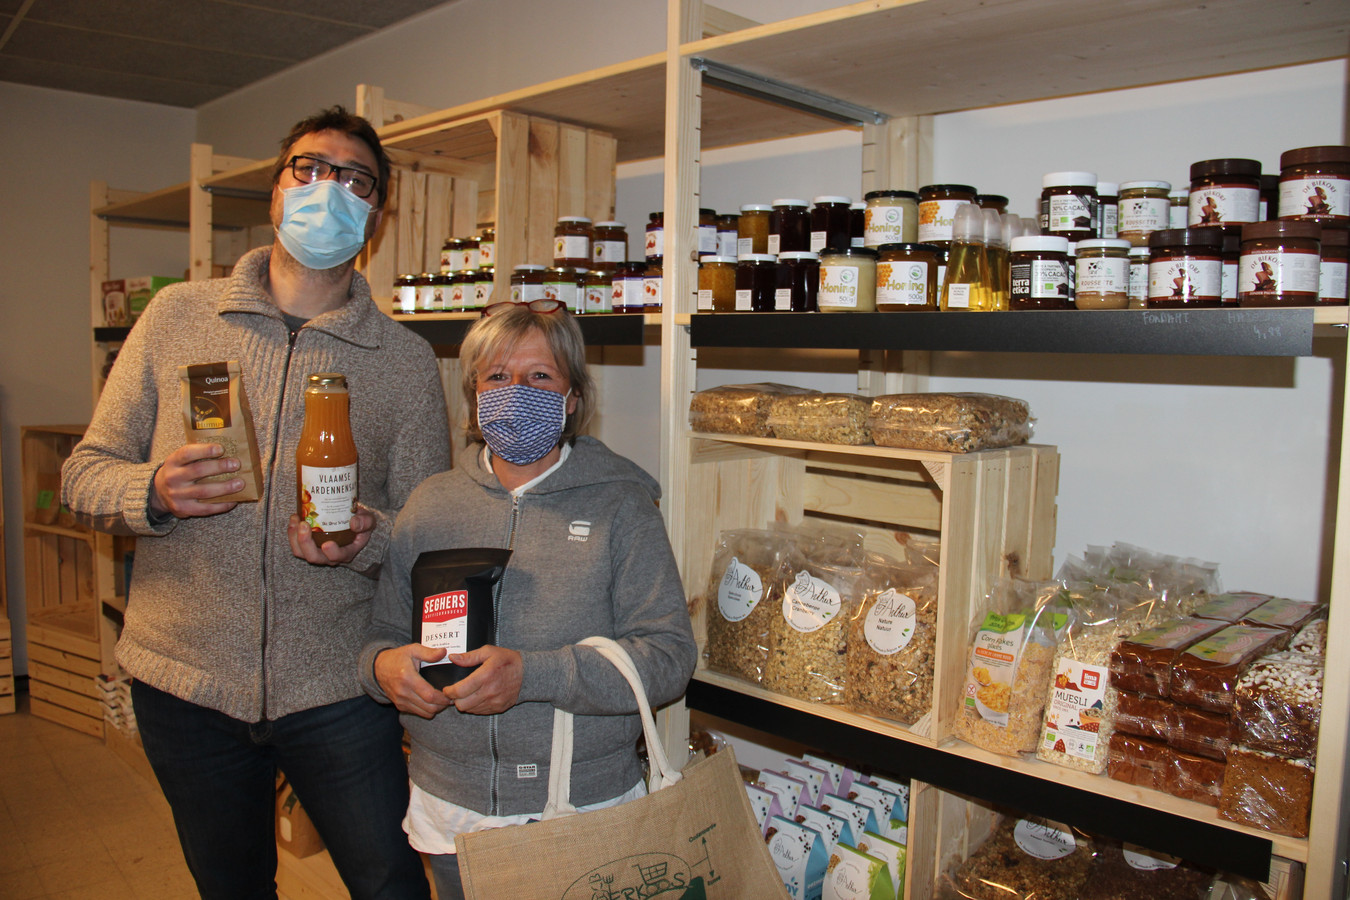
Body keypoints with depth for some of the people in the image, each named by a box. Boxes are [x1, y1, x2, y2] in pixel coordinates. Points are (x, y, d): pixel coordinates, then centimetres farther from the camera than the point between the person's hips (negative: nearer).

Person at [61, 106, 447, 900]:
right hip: (183, 680, 2)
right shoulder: (176, 315, 2)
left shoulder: (408, 360, -1)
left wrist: (367, 537, -20)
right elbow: (85, 474, 4)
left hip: (337, 687, -1)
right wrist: (153, 492, -18)